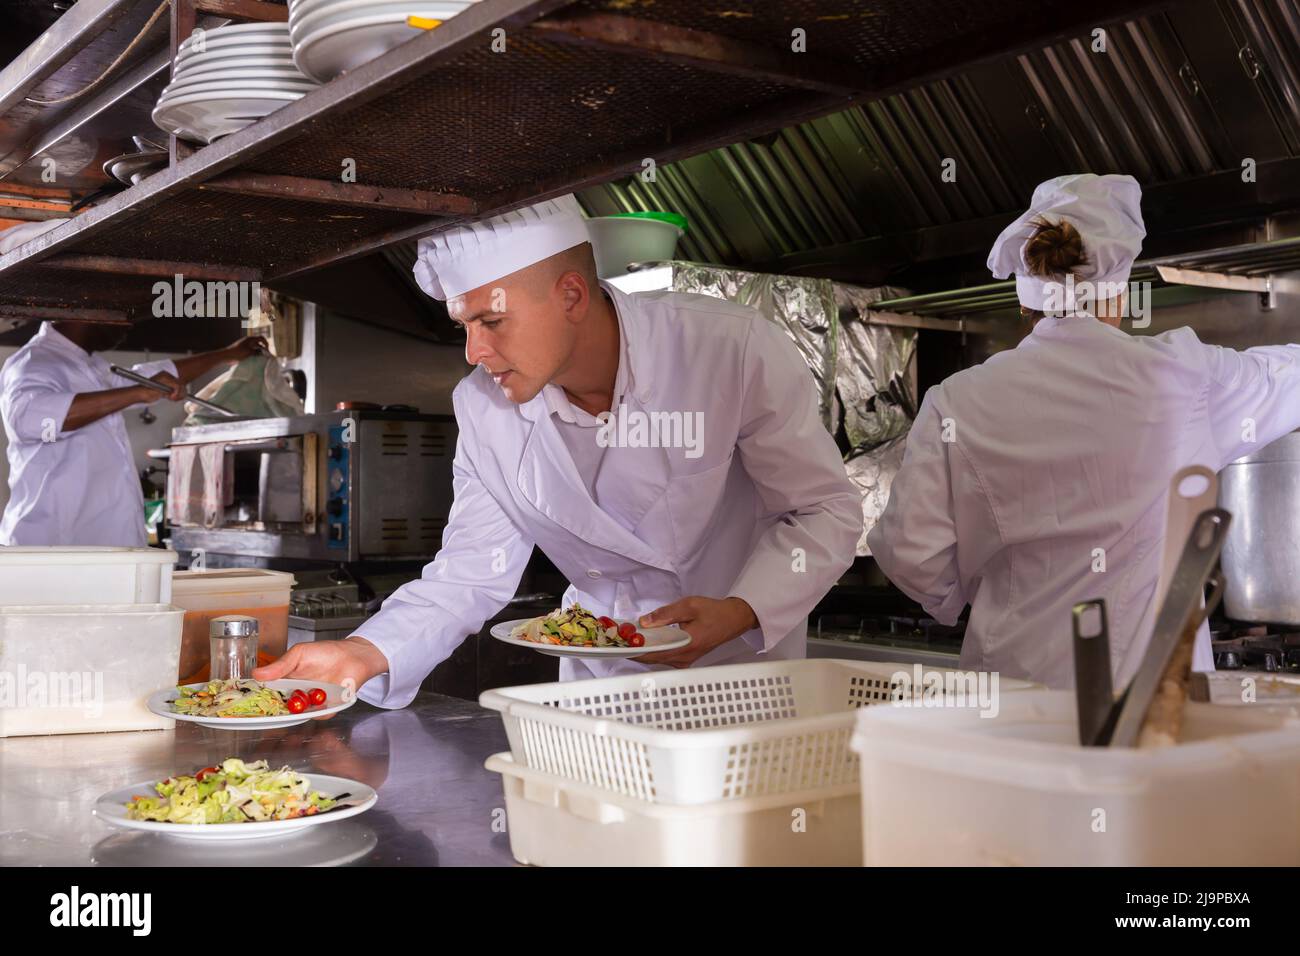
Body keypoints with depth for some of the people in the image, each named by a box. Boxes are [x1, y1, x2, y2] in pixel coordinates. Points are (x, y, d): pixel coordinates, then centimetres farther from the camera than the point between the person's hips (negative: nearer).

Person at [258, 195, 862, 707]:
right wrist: (369, 654, -17)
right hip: (600, 678, 4)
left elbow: (825, 512, -10)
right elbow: (471, 571, -1)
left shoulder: (735, 350, -19)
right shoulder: (483, 407, -6)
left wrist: (739, 613, -26)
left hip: (740, 663, -4)